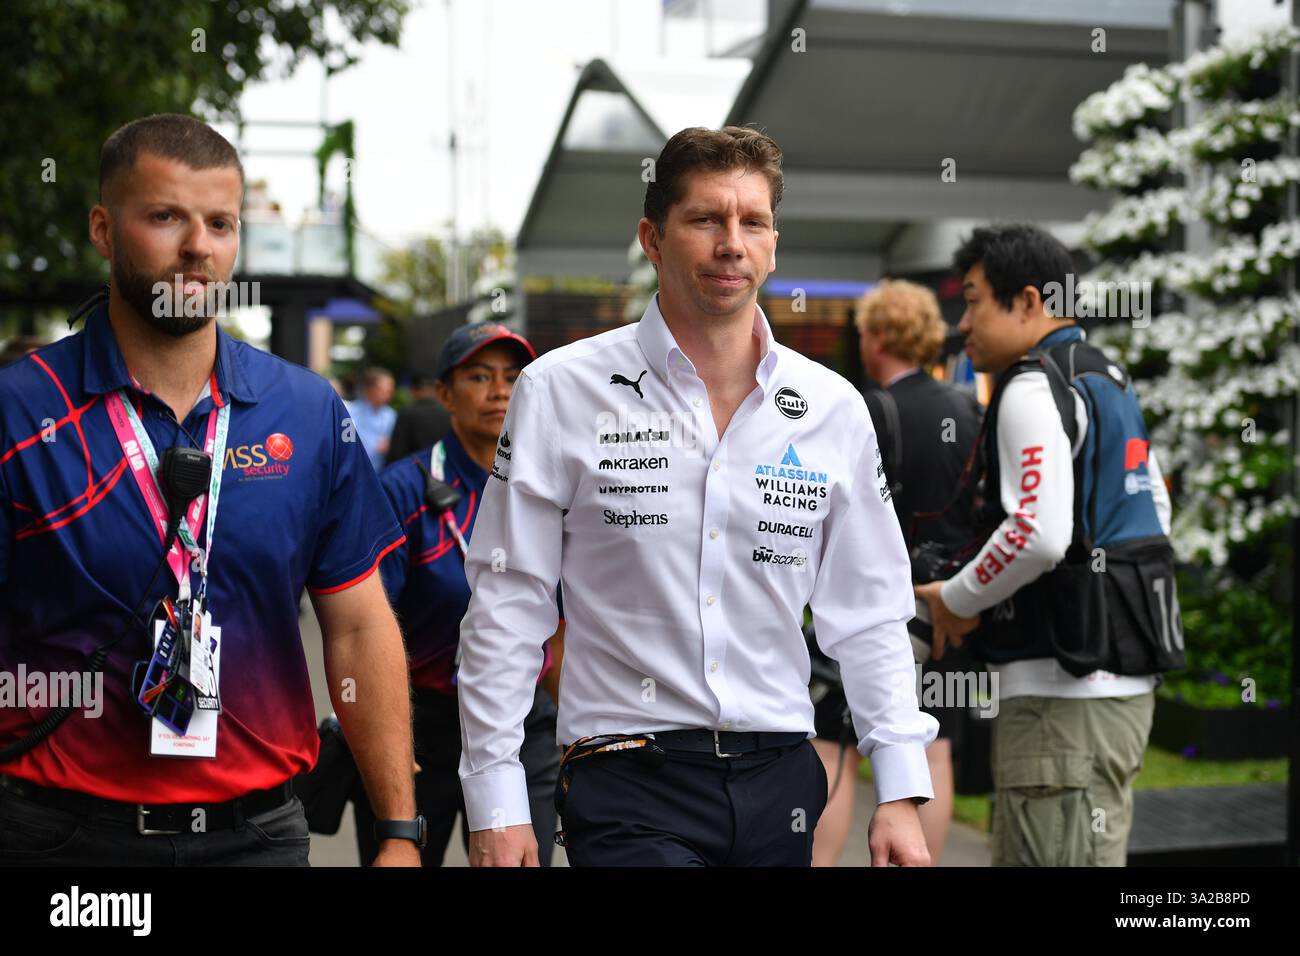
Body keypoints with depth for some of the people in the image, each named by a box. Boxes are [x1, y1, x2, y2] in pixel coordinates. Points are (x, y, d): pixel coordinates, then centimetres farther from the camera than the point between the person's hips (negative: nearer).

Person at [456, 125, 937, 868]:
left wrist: (901, 794, 5)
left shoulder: (833, 409, 6)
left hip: (781, 780, 4)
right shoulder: (561, 393, -3)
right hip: (629, 782, -3)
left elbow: (869, 615, 10)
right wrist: (496, 804, -4)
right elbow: (506, 610, -1)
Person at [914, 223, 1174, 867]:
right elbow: (1155, 512, 25)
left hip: (1062, 690, -10)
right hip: (1123, 678, 10)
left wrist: (956, 601, -9)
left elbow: (1038, 534, -24)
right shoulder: (1111, 380, 18)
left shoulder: (1034, 388, -12)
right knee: (1094, 852, 16)